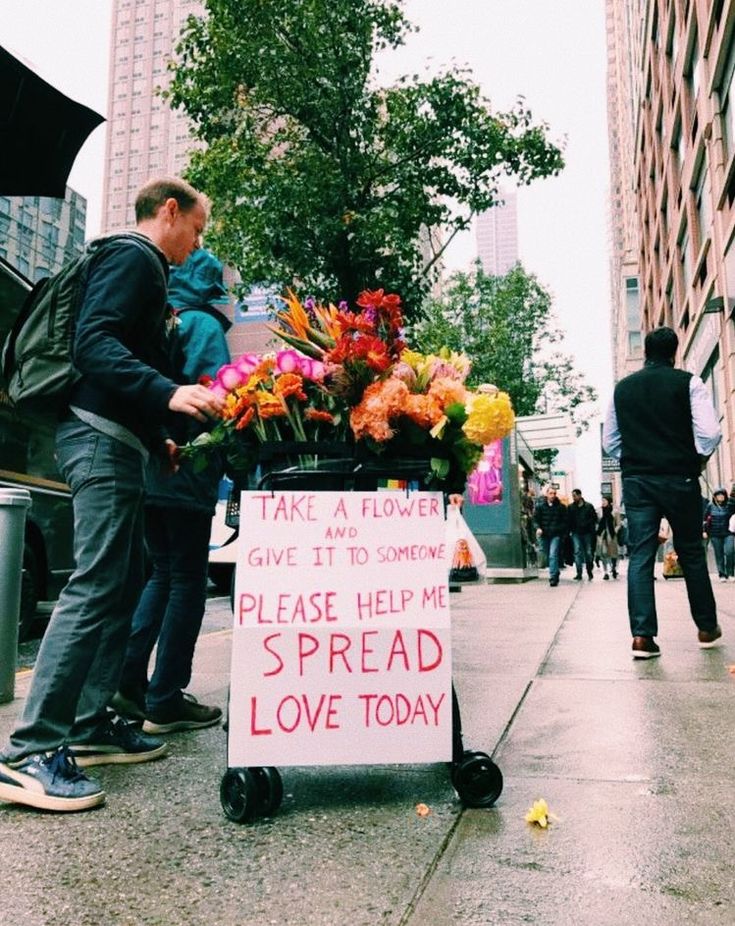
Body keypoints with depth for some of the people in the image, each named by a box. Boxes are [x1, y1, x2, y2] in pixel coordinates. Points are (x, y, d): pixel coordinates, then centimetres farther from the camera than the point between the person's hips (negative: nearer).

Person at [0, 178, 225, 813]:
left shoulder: (140, 267, 26)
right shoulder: (134, 258, -5)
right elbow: (94, 343, -20)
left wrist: (157, 438, 27)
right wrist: (167, 393, -32)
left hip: (116, 442, 11)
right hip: (103, 438, -11)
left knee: (124, 585, 11)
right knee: (96, 586, -14)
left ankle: (89, 724, 18)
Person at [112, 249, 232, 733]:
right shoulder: (205, 326, -5)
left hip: (148, 469, 7)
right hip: (188, 472, -7)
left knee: (163, 574, 18)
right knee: (188, 581, 0)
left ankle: (128, 680, 15)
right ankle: (164, 701, 4)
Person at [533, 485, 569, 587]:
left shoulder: (561, 507, 2)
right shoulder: (539, 505, 2)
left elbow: (565, 521, 7)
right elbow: (535, 518, 3)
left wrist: (565, 533, -4)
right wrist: (538, 528, -15)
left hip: (556, 535, -3)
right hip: (544, 535, 3)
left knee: (553, 555, -16)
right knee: (548, 556, 13)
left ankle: (553, 577, -16)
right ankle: (555, 573, 32)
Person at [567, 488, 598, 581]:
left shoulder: (589, 506, 2)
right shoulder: (570, 507, 6)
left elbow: (594, 518, 4)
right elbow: (568, 520, 6)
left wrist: (587, 524, -9)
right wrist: (570, 530, -4)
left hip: (587, 532, 0)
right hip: (576, 533, 0)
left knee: (588, 552, 6)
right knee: (577, 552, -8)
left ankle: (589, 572, 21)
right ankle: (579, 574, -6)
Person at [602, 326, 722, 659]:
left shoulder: (622, 388, 8)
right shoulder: (687, 383, -2)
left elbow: (609, 441, 11)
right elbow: (709, 432, -11)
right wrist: (697, 458, 7)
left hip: (636, 481, 2)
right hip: (679, 478, -2)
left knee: (640, 555, 1)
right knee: (691, 552, 12)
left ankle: (642, 635, -7)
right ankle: (707, 628, 23)